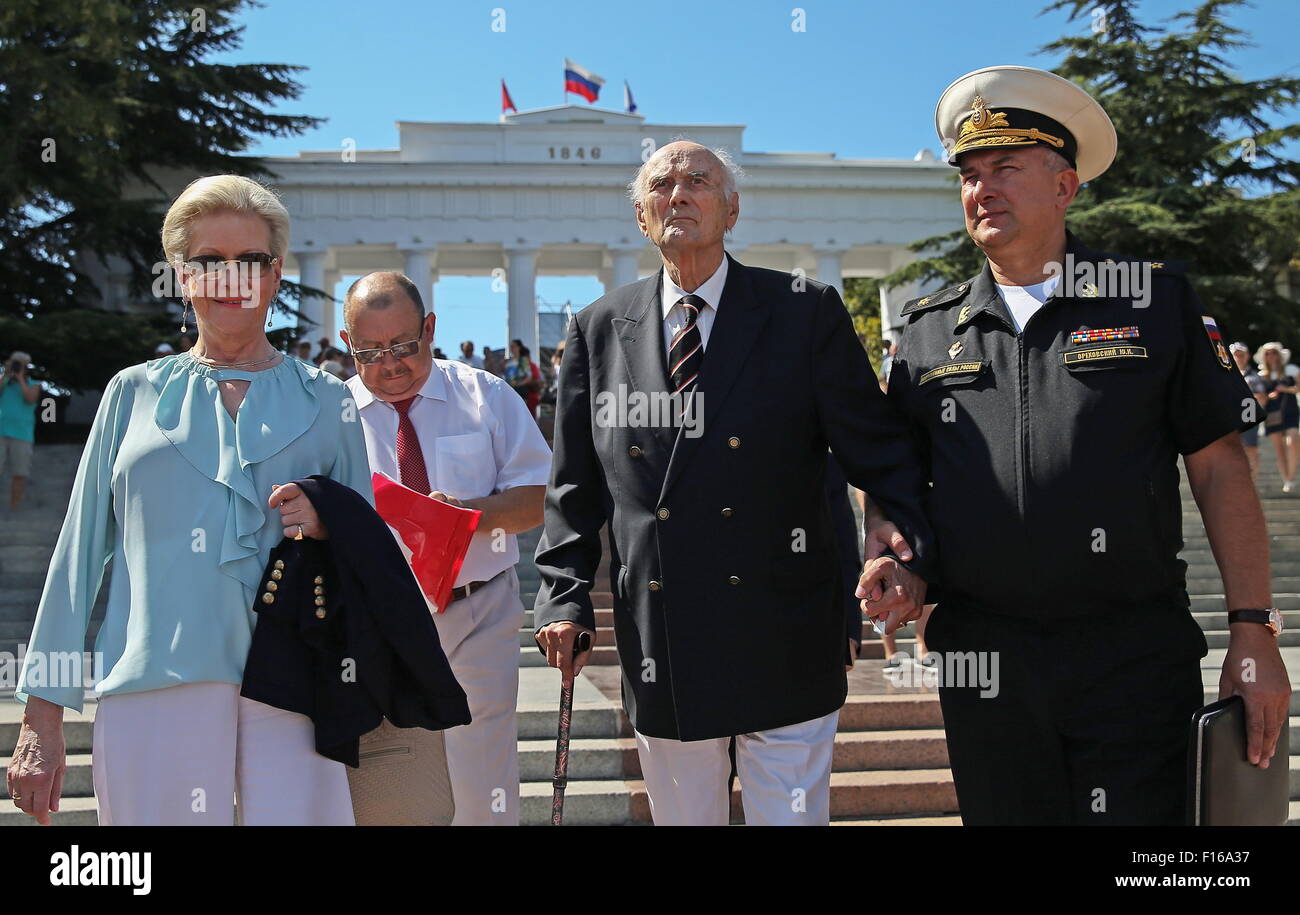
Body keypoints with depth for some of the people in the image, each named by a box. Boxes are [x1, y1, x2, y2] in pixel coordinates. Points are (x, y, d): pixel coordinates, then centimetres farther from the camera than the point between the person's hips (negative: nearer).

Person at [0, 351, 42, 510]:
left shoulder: (33, 385, 11)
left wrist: (20, 377, -3)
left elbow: (30, 399, -9)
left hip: (22, 436, 0)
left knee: (19, 474, -2)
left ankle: (13, 509, 4)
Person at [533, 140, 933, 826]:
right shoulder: (598, 330, 8)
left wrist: (910, 554, -19)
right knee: (680, 815, 16)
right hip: (658, 653, 2)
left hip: (781, 647, -2)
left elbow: (879, 452, -3)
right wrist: (563, 598, 1)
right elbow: (575, 486, 10)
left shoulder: (806, 313, 0)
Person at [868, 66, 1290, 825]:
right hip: (986, 667, 3)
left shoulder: (1157, 301, 4)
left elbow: (1220, 470, 1)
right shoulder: (930, 330, 9)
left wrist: (1254, 633, -5)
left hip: (1136, 657, -2)